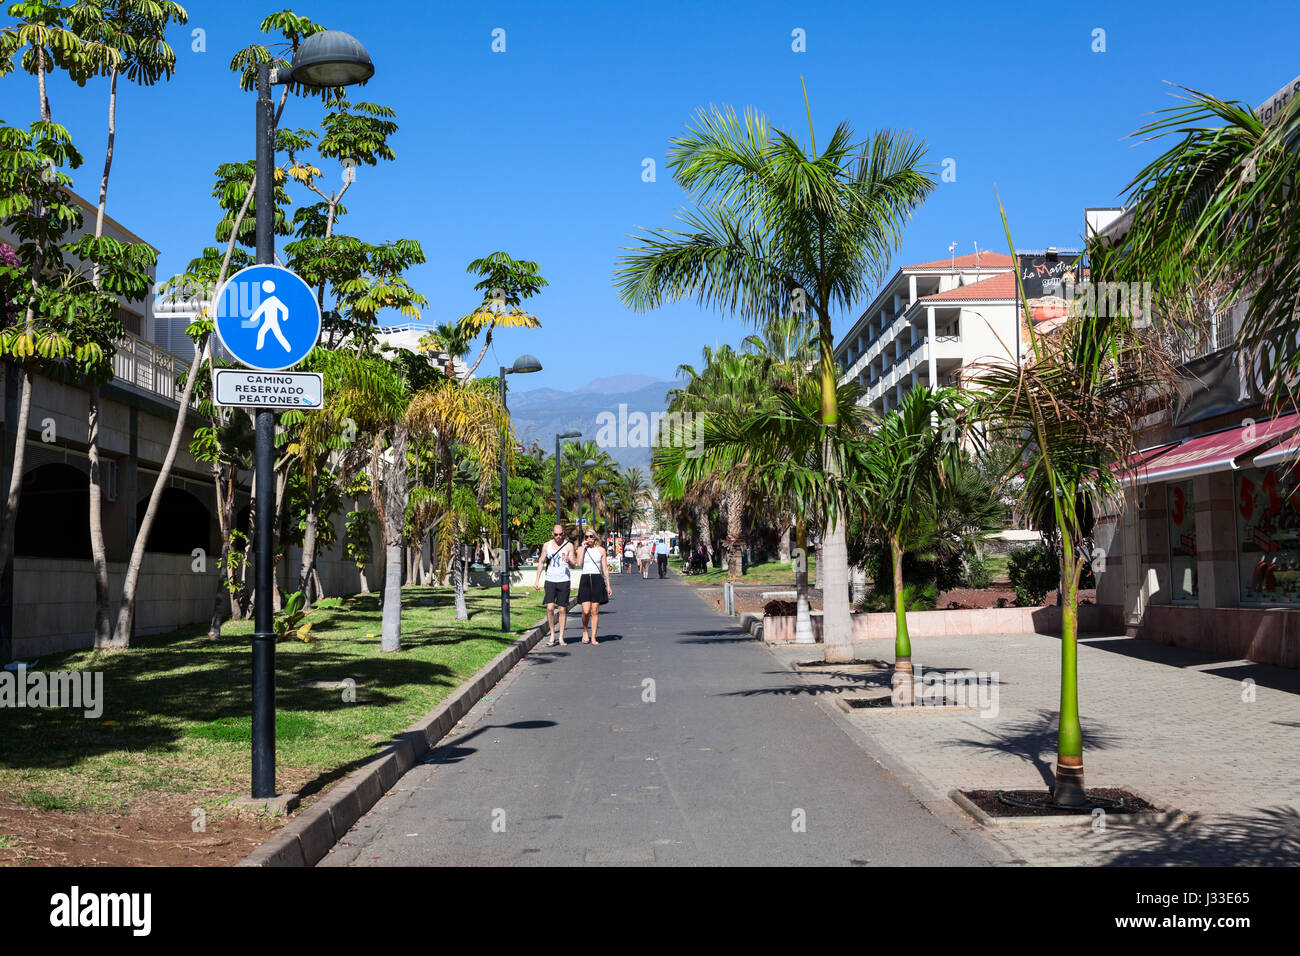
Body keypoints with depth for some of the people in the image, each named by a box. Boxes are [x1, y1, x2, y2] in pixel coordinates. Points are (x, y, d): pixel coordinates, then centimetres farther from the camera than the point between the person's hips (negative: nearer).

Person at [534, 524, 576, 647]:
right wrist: (537, 580, 10)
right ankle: (552, 635, 5)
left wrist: (568, 561, -25)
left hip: (564, 581, -1)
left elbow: (573, 565, -2)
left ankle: (561, 638, 10)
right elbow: (541, 562, 15)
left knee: (562, 610, 2)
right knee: (550, 608, -10)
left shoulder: (568, 545, 1)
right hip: (550, 580, 1)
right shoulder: (547, 545, 7)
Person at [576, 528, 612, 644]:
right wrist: (583, 548, -6)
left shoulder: (601, 550, 9)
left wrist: (608, 585, 7)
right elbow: (578, 563, -9)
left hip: (597, 580, 1)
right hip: (585, 580, -1)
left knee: (595, 611, 0)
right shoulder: (581, 549, 8)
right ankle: (585, 631, 16)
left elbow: (605, 568, 10)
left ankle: (593, 637, 6)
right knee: (586, 611, -10)